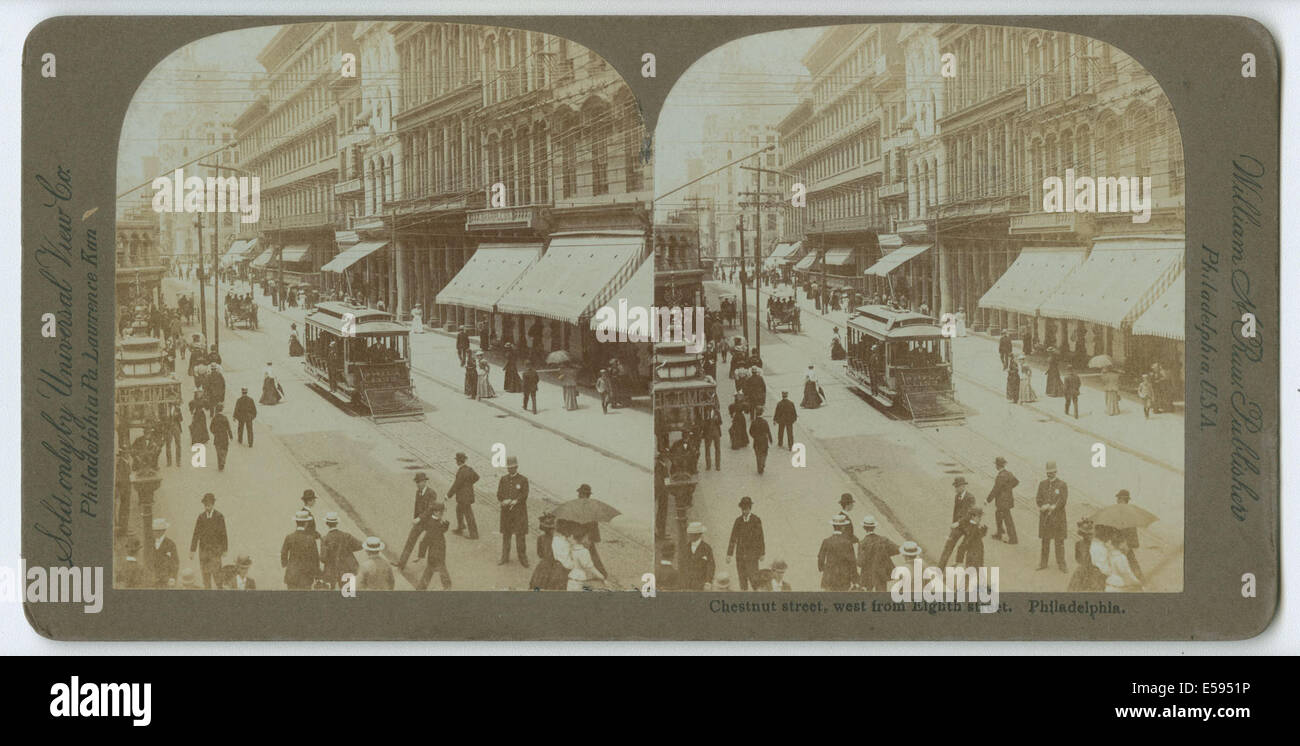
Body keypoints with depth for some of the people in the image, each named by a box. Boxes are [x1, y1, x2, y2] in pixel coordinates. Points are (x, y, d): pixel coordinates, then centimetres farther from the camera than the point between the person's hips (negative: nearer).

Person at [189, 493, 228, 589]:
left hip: (215, 549, -3)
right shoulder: (200, 517, 4)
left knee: (216, 572, -9)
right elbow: (196, 535, 5)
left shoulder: (219, 516, -4)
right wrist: (192, 551, 2)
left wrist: (224, 550, -3)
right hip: (203, 548, 3)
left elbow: (223, 534, -2)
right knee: (205, 573, 5)